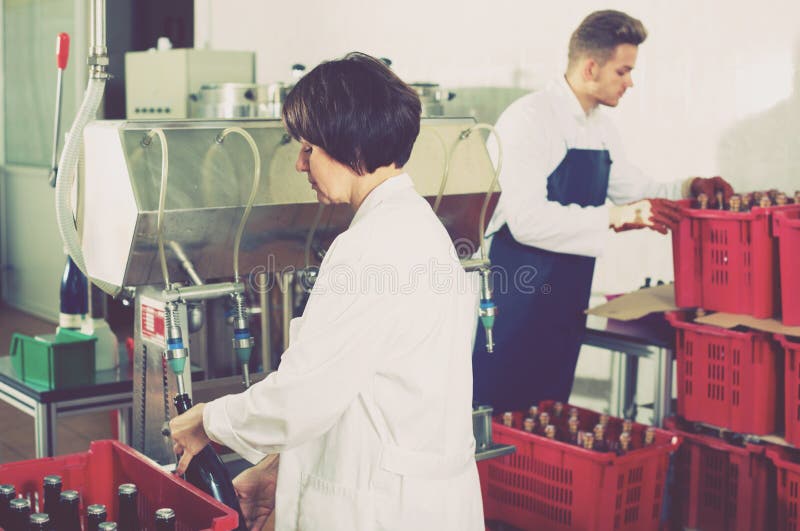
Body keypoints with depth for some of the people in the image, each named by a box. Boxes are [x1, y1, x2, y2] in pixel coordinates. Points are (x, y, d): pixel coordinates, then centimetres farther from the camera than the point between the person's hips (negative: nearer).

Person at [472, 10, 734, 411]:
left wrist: (688, 189, 7)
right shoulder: (529, 119, -16)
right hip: (518, 295, -8)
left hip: (566, 299, 8)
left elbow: (630, 188, 23)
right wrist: (616, 217, -29)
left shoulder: (598, 127, 11)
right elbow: (527, 219, -26)